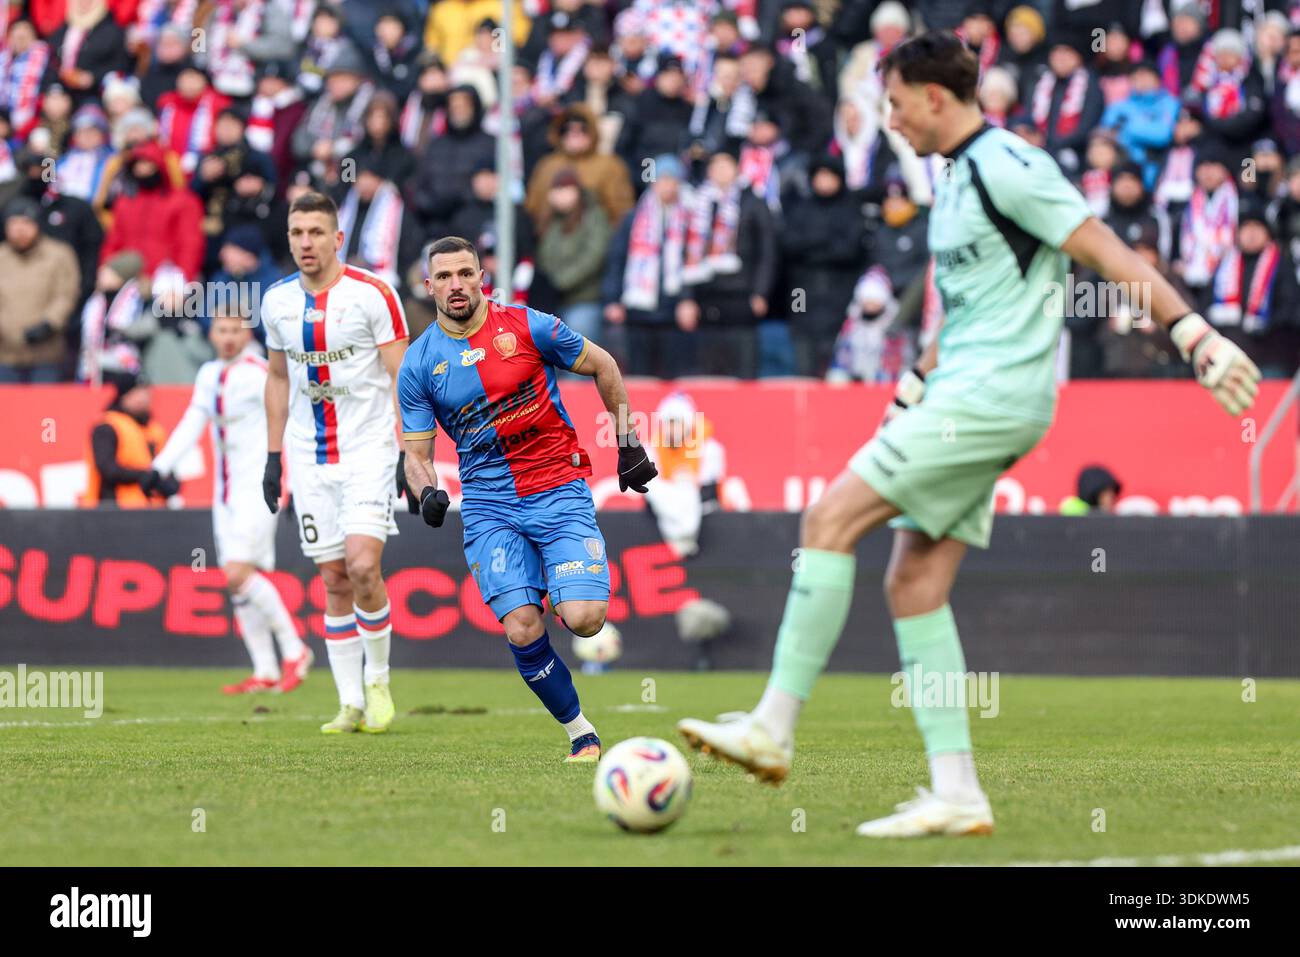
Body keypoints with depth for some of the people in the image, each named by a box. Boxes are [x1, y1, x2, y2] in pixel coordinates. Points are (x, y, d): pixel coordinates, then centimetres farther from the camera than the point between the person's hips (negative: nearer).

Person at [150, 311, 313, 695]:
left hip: (256, 488, -8)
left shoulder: (256, 375, -12)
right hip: (225, 490, 8)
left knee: (239, 573, -19)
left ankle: (294, 651, -6)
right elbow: (191, 425, 15)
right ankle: (265, 672, 10)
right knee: (237, 580, 5)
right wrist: (161, 466, 3)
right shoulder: (209, 375, 12)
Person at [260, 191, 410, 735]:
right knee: (333, 579, 3)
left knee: (362, 567, -17)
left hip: (369, 448, -4)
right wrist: (273, 456, 15)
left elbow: (401, 376, -7)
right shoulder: (277, 301, 6)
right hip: (309, 457, 4)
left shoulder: (372, 295, -9)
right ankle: (351, 703, 8)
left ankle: (378, 677, 5)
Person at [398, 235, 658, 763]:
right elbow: (416, 452, 6)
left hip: (559, 489, -1)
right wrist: (427, 492, -16)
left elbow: (603, 367, 10)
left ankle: (560, 592, 20)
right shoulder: (418, 364, 1)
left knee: (583, 619, -18)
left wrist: (629, 444, 10)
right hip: (489, 506, 1)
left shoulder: (527, 326, -3)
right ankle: (580, 732, 3)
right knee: (522, 632, -17)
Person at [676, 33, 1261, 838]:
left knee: (831, 520, -12)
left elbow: (1111, 255, -14)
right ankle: (956, 794, 3)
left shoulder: (1007, 166, -11)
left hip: (990, 400, -10)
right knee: (915, 584, 4)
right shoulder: (959, 177, 18)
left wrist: (1197, 335, -19)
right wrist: (914, 388, 25)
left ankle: (774, 728, -11)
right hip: (963, 398, 10)